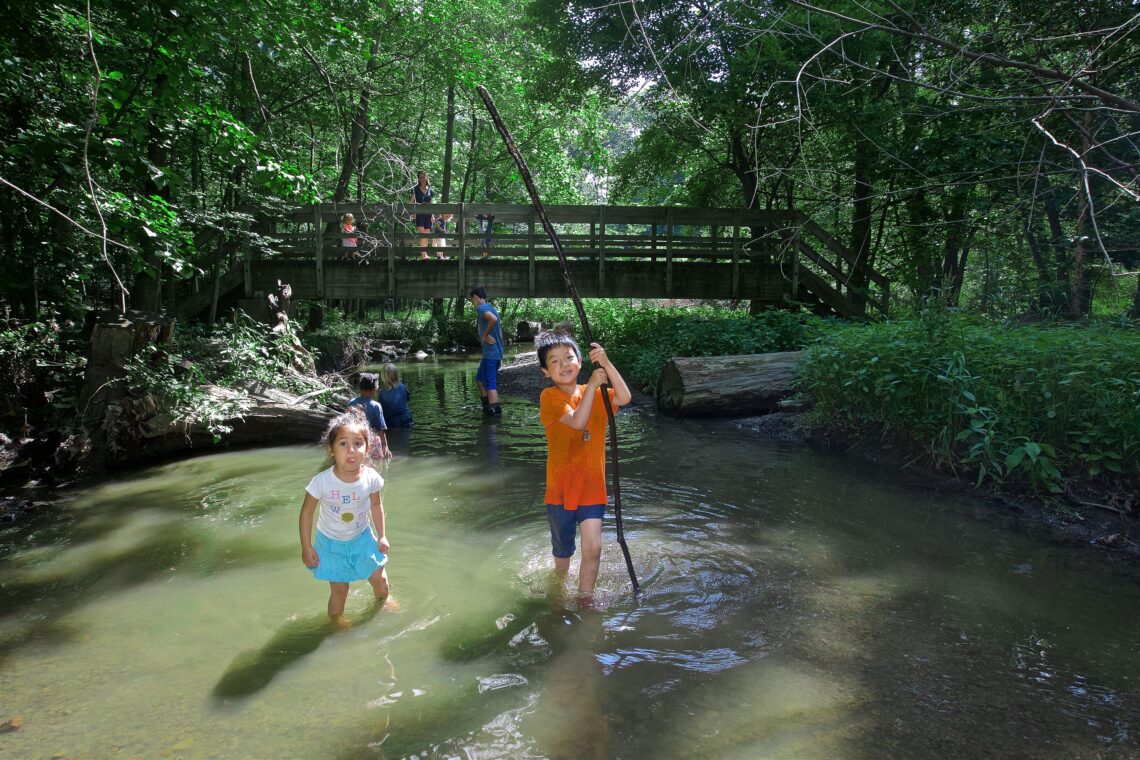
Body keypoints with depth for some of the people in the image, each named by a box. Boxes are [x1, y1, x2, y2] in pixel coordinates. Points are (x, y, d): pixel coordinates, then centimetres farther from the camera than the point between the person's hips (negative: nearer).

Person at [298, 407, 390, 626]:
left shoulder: (371, 478, -23)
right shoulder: (322, 481, -30)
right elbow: (307, 512, -14)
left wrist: (381, 536, 3)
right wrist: (306, 547, -10)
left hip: (362, 538, 3)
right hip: (331, 543, -3)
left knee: (380, 578, 17)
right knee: (339, 589, 5)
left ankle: (382, 601, 51)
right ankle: (335, 620, 36)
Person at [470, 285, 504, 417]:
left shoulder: (480, 308, -10)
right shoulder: (491, 308, 18)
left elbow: (493, 319, -31)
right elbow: (500, 332, 22)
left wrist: (485, 335, -19)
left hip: (490, 353, -10)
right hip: (496, 352, 10)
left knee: (490, 384, -8)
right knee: (480, 378, 22)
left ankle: (495, 411, -9)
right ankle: (487, 408, 27)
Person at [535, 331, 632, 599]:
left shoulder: (595, 393, 2)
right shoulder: (550, 396, -11)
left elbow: (624, 398, -17)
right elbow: (577, 421, -26)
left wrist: (606, 363, -25)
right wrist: (592, 385, -26)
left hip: (592, 485, 2)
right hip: (561, 487, -2)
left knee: (592, 547, -10)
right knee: (563, 552, 15)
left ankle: (585, 599, 11)